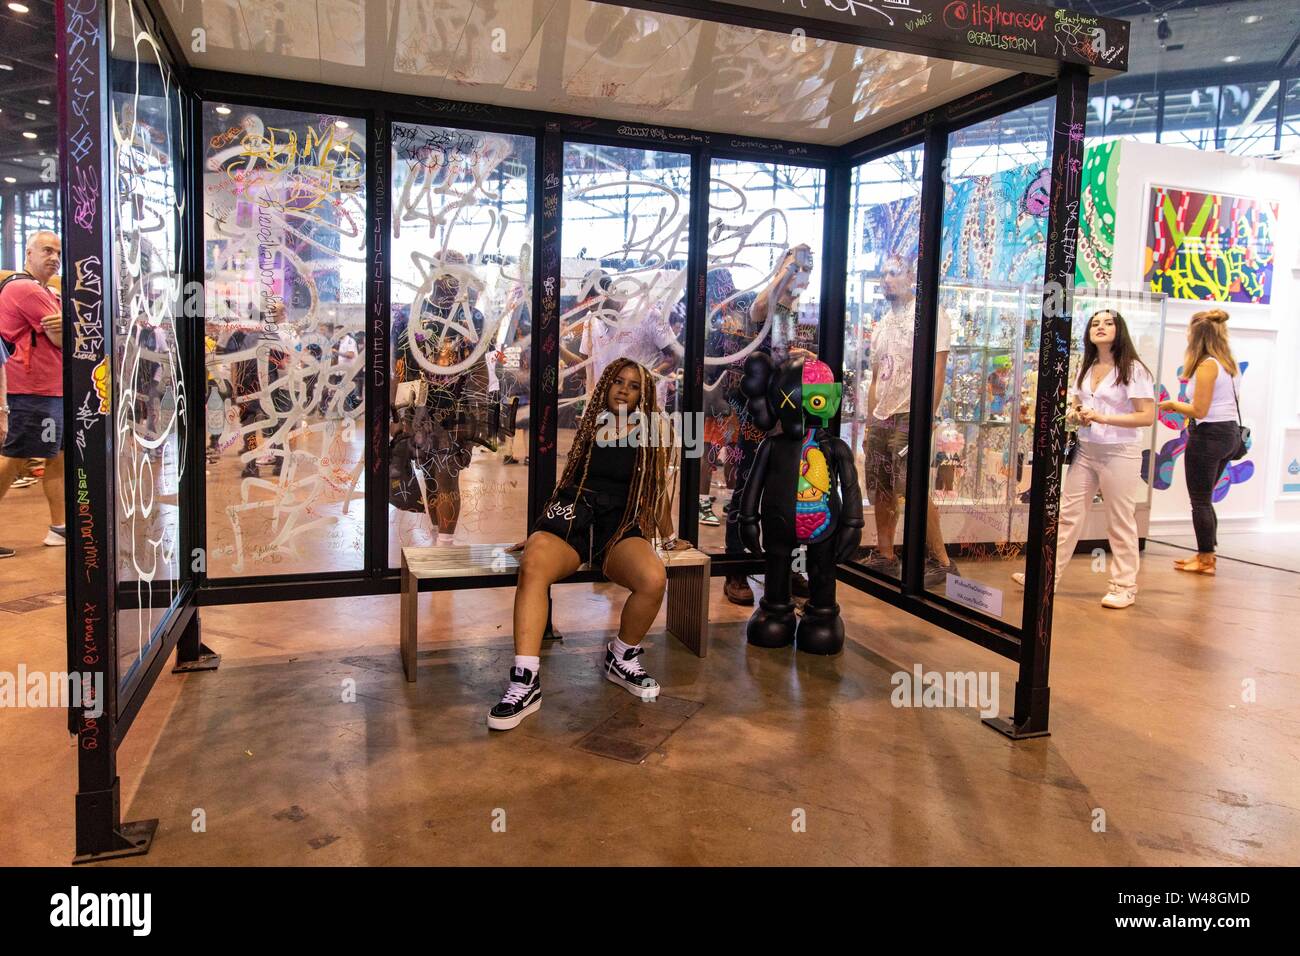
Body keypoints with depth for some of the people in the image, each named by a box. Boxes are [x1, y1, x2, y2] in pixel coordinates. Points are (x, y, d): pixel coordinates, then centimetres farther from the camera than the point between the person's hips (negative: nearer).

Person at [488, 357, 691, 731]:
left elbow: (659, 490, 20)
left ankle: (622, 658, -3)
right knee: (532, 566, -36)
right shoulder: (589, 428, 18)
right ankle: (526, 681, -36)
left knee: (654, 579, -34)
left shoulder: (650, 437, 12)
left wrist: (669, 539, 26)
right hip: (571, 518, 1)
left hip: (619, 527, 0)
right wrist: (539, 531, 26)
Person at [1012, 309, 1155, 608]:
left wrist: (1103, 418, -21)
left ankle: (1124, 586, 14)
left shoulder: (1133, 369, -7)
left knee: (1120, 524, 3)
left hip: (1119, 453, -6)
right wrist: (1075, 415, -2)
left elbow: (1147, 416, -12)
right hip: (1085, 451, 6)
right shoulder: (1085, 369, 13)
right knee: (1067, 516, 6)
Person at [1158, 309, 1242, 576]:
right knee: (1204, 499, 18)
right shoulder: (1229, 364, 12)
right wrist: (1182, 409, 16)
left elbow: (1199, 411, -18)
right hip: (1230, 433, 9)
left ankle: (1206, 560, 8)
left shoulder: (1207, 365, -16)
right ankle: (1206, 554, 24)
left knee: (1200, 501, 1)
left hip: (1209, 436, -9)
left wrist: (1173, 404, -2)